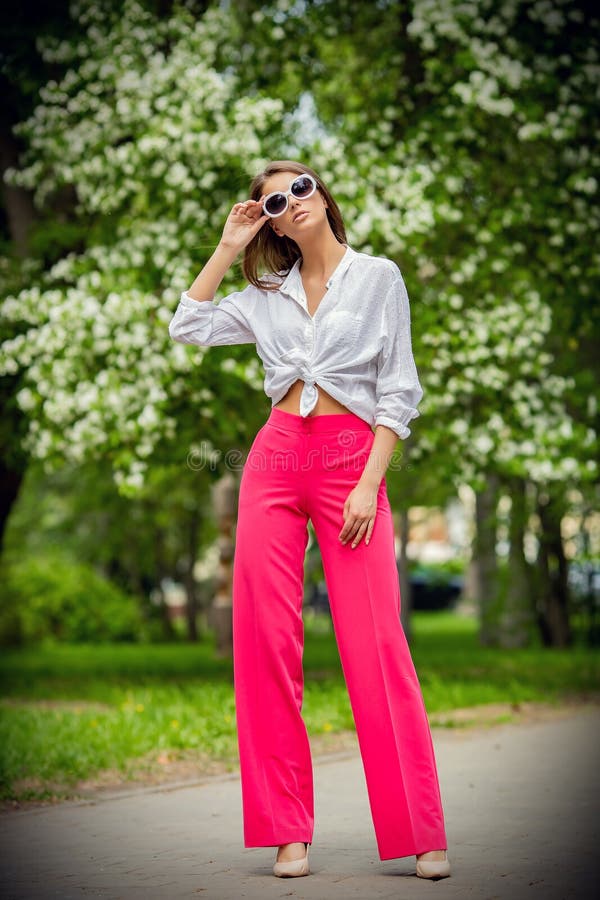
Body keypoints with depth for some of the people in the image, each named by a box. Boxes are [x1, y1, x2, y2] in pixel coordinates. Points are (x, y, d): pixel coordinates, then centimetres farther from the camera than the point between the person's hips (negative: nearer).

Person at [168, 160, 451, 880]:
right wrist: (228, 248, 13)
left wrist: (369, 482, -9)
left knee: (375, 644, -11)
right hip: (276, 457, 4)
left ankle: (422, 835, -7)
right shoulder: (268, 294, 17)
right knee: (267, 639, -4)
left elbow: (399, 391, 1)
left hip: (351, 456, -4)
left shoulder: (378, 278, 6)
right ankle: (288, 830, 1)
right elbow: (187, 327, 15)